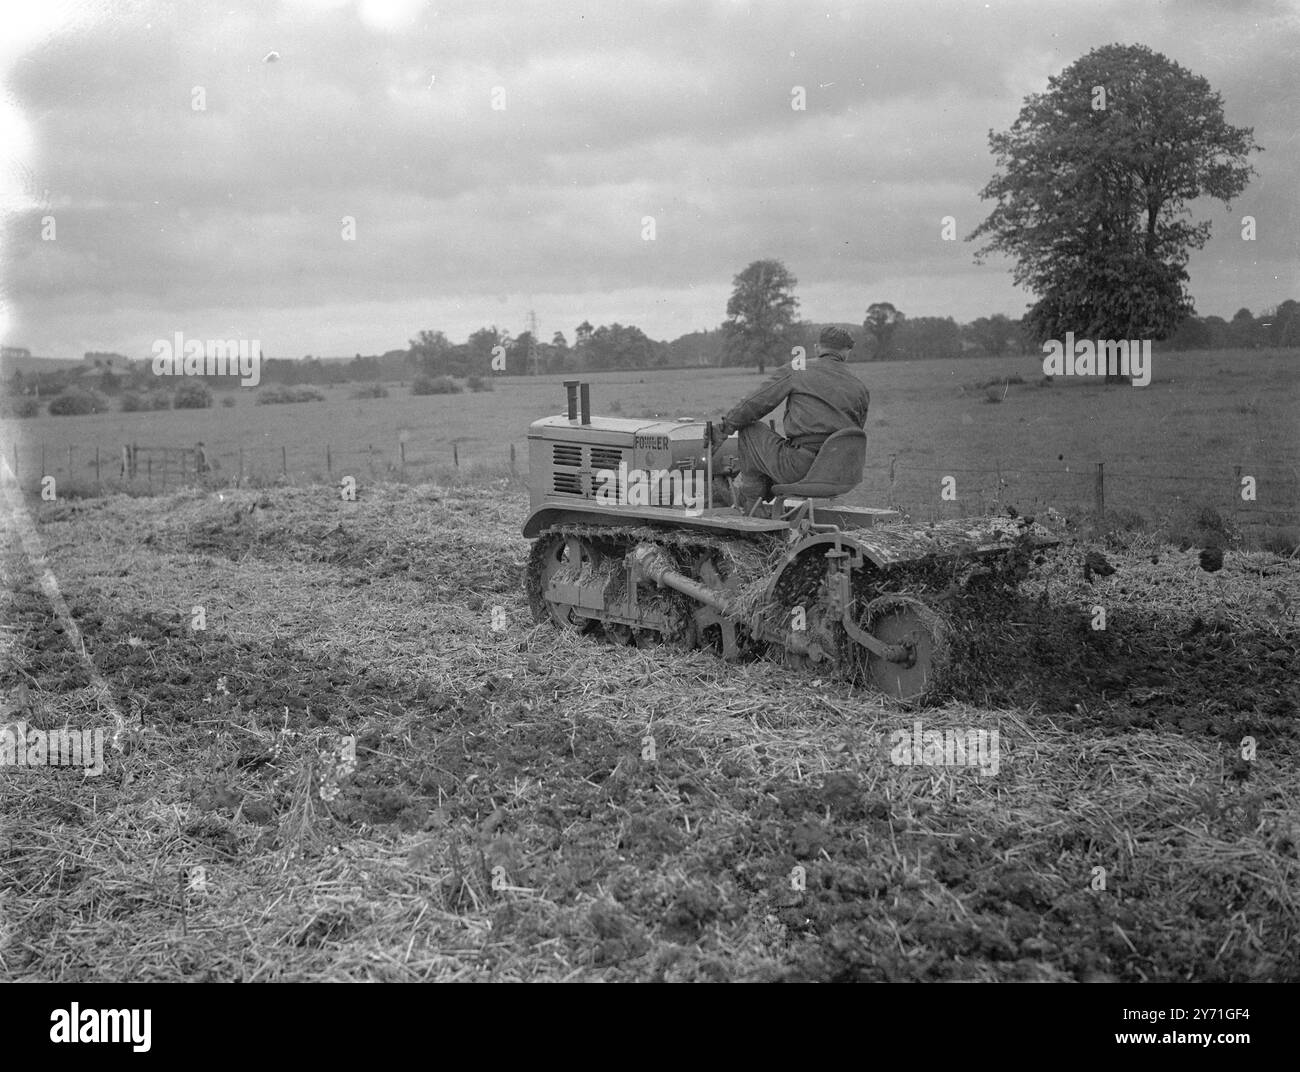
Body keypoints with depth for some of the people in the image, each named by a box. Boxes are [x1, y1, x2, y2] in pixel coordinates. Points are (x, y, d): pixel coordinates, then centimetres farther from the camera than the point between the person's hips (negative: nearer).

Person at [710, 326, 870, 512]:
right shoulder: (861, 389, 11)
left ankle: (751, 497, 17)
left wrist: (725, 426, 14)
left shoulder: (796, 372, -1)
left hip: (798, 470, -6)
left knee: (750, 428, 14)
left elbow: (756, 403, 1)